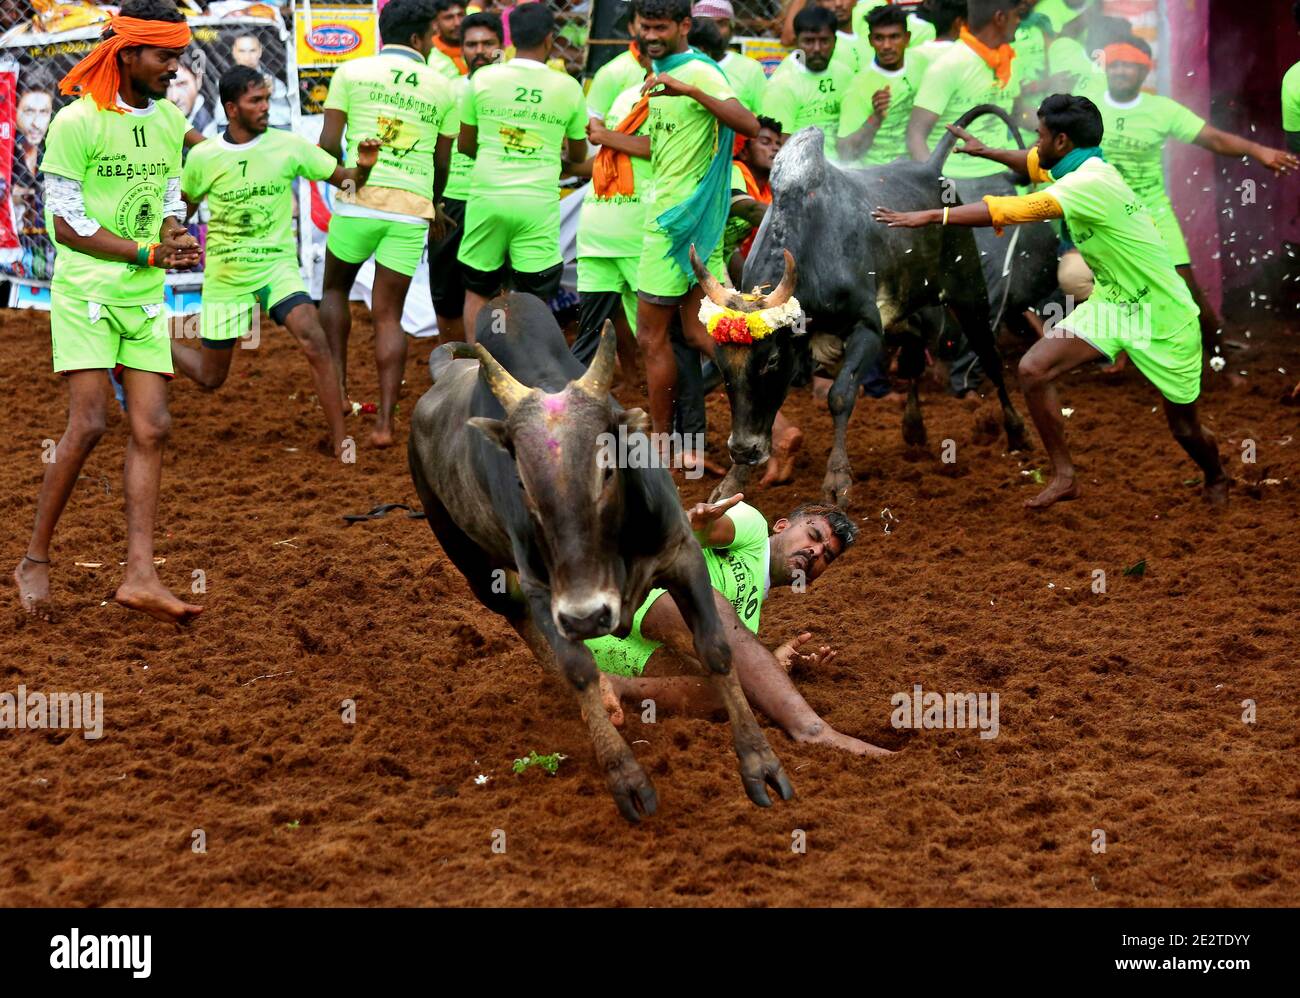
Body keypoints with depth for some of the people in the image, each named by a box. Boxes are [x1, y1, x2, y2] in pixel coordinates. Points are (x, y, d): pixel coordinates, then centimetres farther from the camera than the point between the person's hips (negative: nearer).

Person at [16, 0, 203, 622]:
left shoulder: (170, 121, 10)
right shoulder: (77, 122, -10)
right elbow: (67, 224, -11)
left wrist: (173, 236, -2)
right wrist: (148, 254, -14)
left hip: (146, 297, 6)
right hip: (86, 293, -6)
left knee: (152, 429, -3)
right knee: (87, 426, -12)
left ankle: (140, 575, -4)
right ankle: (34, 560, 2)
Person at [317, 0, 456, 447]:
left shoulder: (352, 72, 3)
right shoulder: (442, 87, 8)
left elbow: (328, 143, -1)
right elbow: (443, 163, 13)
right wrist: (434, 206, 32)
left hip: (360, 200, -1)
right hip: (413, 207, 1)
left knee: (334, 289, 22)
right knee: (388, 314, 6)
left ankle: (337, 389, 10)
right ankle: (385, 421, -1)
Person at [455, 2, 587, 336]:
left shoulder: (483, 78, 0)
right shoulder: (568, 87, 2)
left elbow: (465, 145, 10)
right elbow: (577, 154, 16)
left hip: (487, 196, 1)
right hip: (539, 203, -1)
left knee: (477, 291, 14)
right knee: (535, 302, 3)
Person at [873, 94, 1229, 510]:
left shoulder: (1091, 184, -30)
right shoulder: (1081, 167, -3)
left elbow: (1006, 210, -37)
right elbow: (1035, 165, 24)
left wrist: (932, 216, -37)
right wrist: (984, 151, 28)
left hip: (1163, 317, -8)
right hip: (1112, 300, 8)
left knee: (1185, 428, 7)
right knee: (1033, 370, -11)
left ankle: (1216, 481, 40)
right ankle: (1063, 477, 1)